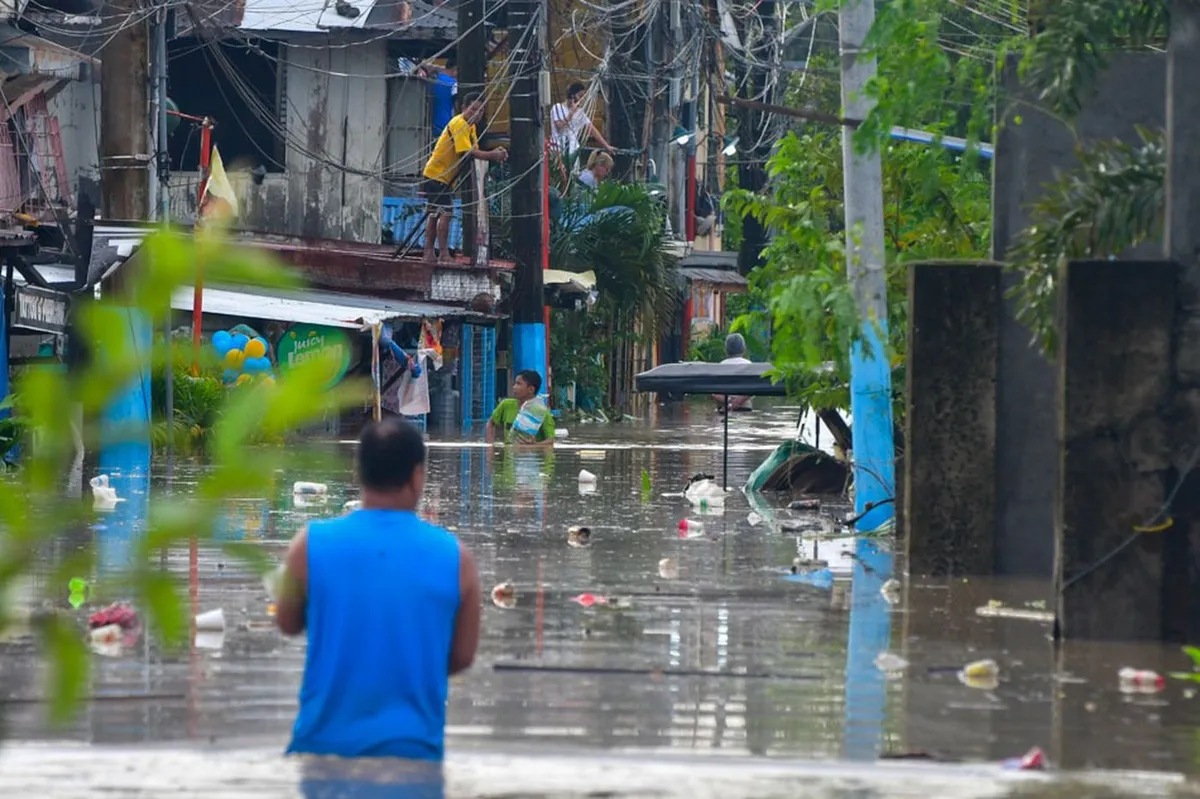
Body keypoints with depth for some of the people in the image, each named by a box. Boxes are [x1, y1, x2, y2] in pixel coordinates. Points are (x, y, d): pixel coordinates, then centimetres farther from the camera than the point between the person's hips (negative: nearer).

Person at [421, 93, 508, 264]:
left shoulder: (470, 126, 12)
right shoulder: (459, 124, -19)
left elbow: (475, 151, 5)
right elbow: (467, 152, -26)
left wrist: (494, 154, -13)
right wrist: (492, 155, -27)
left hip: (445, 177, 10)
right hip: (437, 175, -10)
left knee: (435, 215, 12)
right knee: (445, 213, -13)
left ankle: (428, 253, 17)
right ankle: (444, 254, -13)